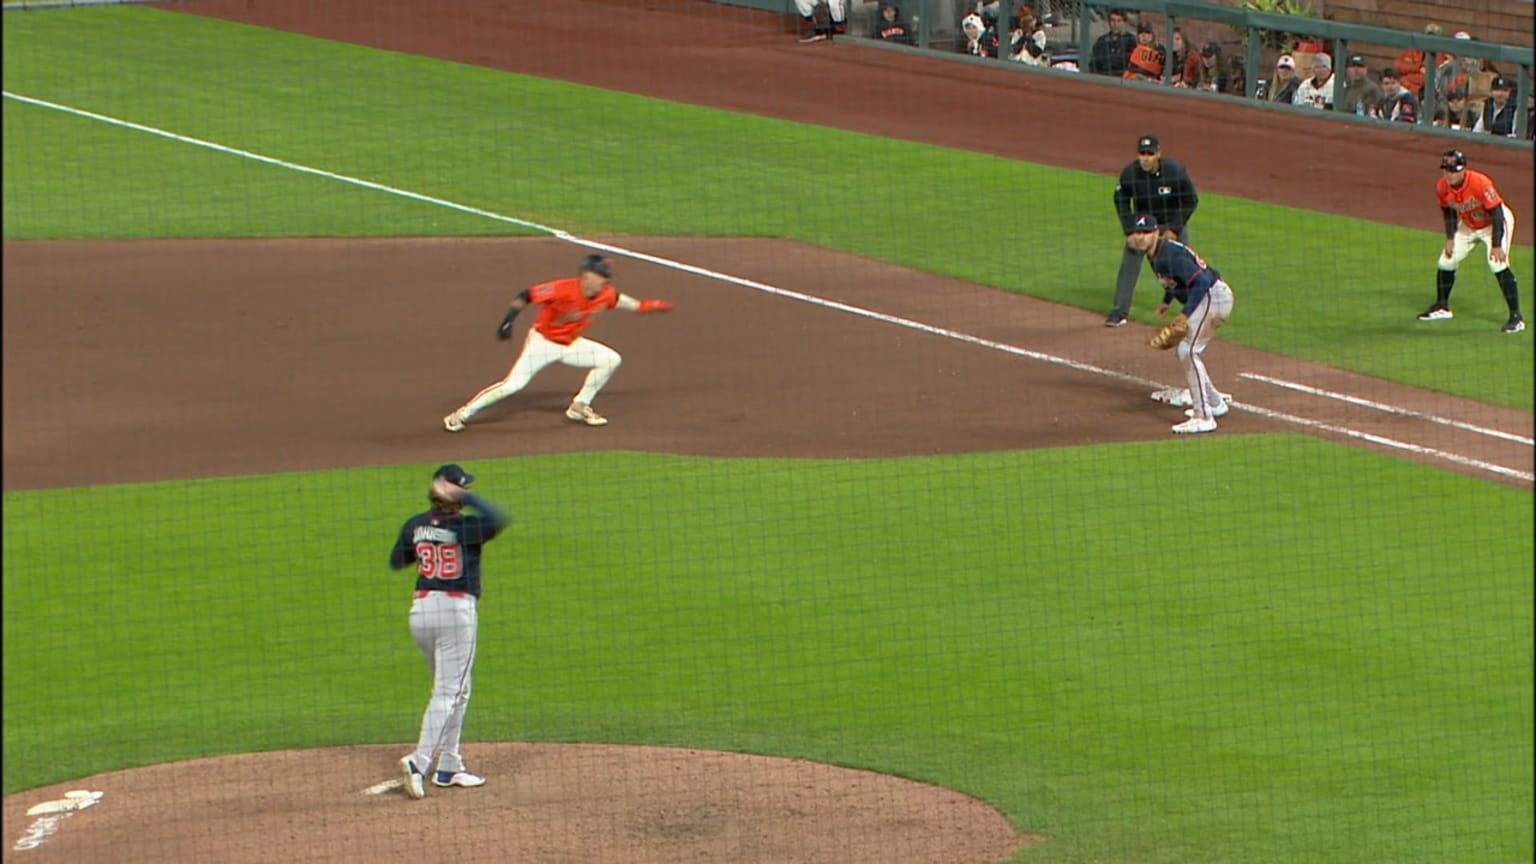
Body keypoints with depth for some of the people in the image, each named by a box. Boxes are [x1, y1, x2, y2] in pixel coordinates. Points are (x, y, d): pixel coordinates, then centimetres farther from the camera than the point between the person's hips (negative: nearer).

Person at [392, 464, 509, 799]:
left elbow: (396, 561, 15)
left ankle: (449, 766, 19)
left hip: (421, 609, 6)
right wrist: (466, 498, -19)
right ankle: (420, 760, -19)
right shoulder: (464, 526, -12)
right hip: (456, 609, -6)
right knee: (448, 692, -5)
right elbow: (498, 519, -25)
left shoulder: (415, 526, 4)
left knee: (456, 690, 18)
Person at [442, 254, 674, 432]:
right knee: (513, 384, -19)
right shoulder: (563, 290, -29)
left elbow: (632, 305, 4)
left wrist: (656, 306, -6)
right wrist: (507, 322, -34)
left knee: (611, 359, -2)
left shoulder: (605, 295, -8)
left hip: (570, 344, 7)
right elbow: (526, 295, -27)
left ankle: (580, 407, 9)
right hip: (543, 342, -7)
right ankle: (461, 415, -11)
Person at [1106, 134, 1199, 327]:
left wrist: (1174, 230, -16)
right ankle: (1120, 312, -2)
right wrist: (1131, 230, -14)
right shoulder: (1129, 173, -23)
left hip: (1173, 223, -1)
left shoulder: (1176, 171, -28)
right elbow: (1121, 201, -6)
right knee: (1129, 264, -8)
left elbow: (1191, 200, -14)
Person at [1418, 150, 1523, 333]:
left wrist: (1496, 246, -32)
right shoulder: (1442, 187, -17)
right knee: (1446, 261, 8)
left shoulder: (1480, 183, -35)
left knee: (1498, 264, -24)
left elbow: (1497, 214, -30)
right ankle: (1442, 307, 33)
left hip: (1495, 223, -7)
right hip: (1468, 225, 7)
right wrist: (1450, 238, -3)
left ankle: (1516, 317, -20)